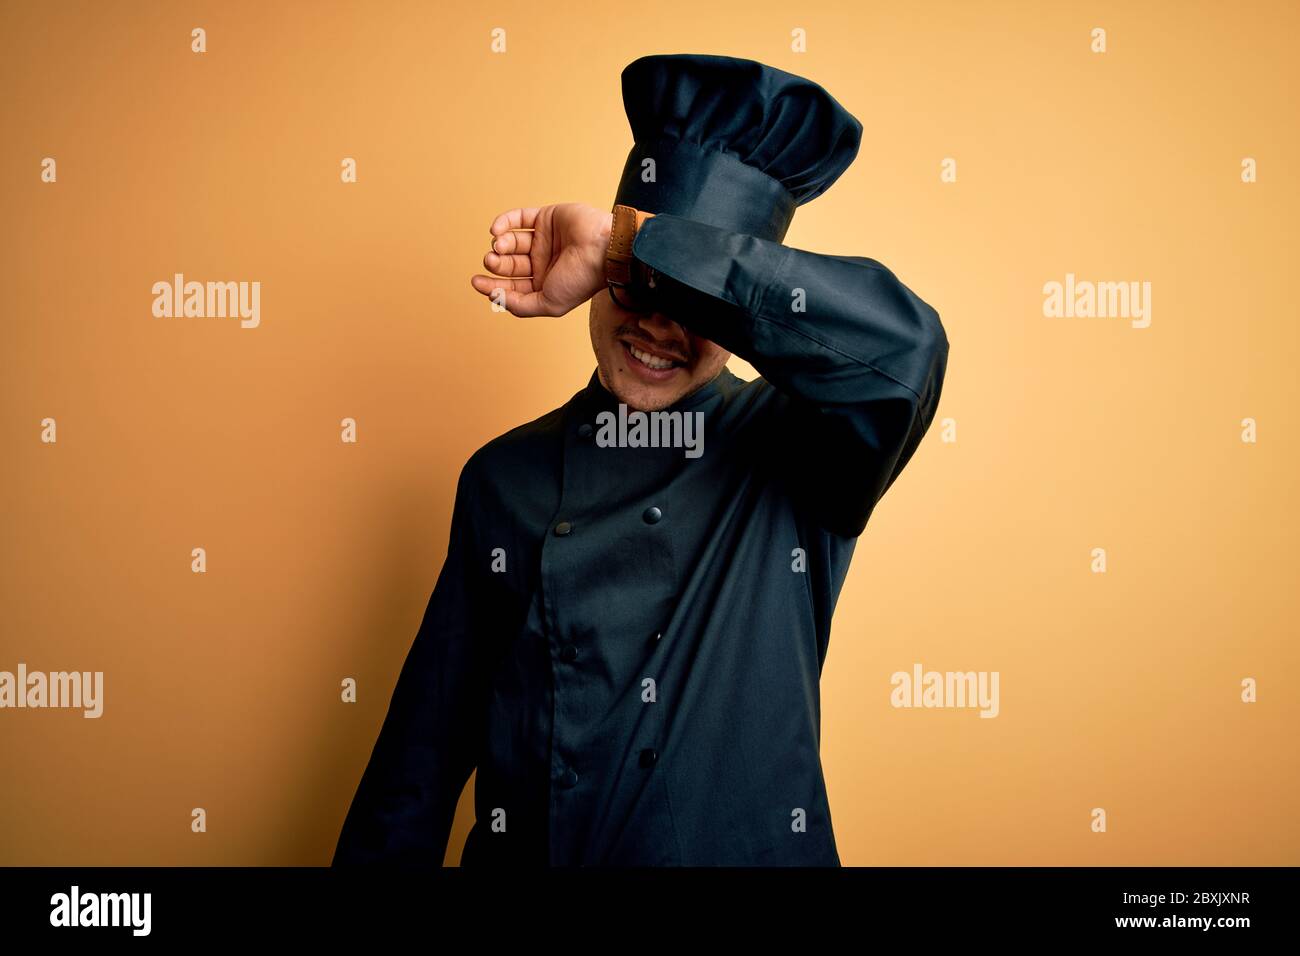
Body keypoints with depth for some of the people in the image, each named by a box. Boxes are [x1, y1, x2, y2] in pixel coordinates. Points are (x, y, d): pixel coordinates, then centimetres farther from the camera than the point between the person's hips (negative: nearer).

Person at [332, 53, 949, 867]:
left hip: (749, 845, -2)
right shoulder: (503, 477, -3)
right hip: (520, 849, 2)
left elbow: (901, 343, -33)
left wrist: (635, 239, -31)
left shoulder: (801, 461, -11)